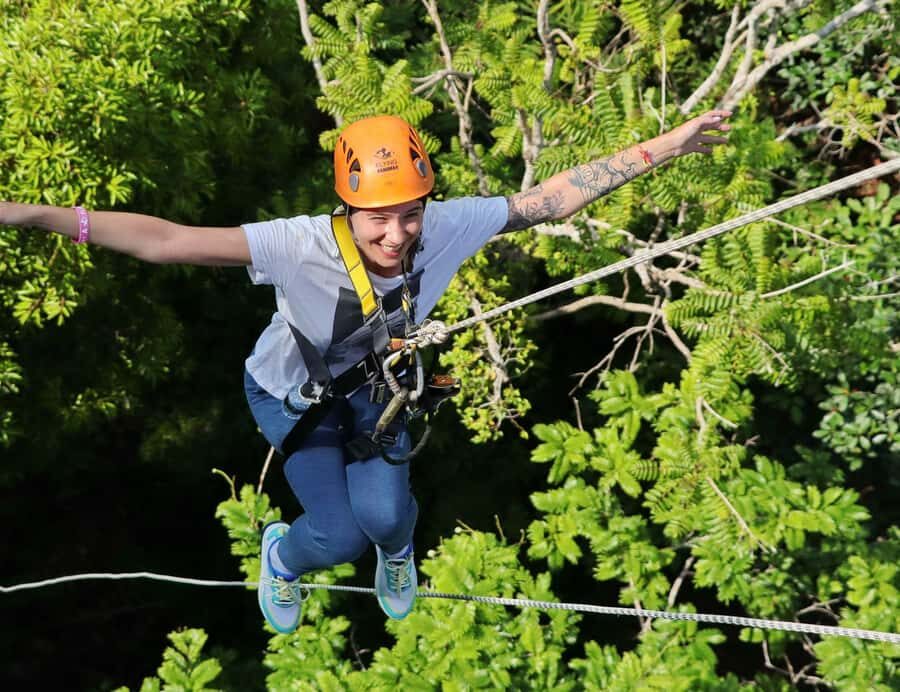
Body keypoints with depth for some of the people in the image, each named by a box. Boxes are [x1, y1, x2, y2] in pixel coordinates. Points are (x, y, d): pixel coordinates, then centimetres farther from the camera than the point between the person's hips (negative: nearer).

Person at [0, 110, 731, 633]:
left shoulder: (447, 228, -34)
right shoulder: (301, 246, -44)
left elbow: (553, 197, -25)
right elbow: (167, 240, -50)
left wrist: (665, 147, -25)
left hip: (374, 383, 3)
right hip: (294, 395, -2)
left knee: (384, 514, -12)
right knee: (337, 538, -9)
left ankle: (396, 546, 31)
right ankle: (283, 556, 32)